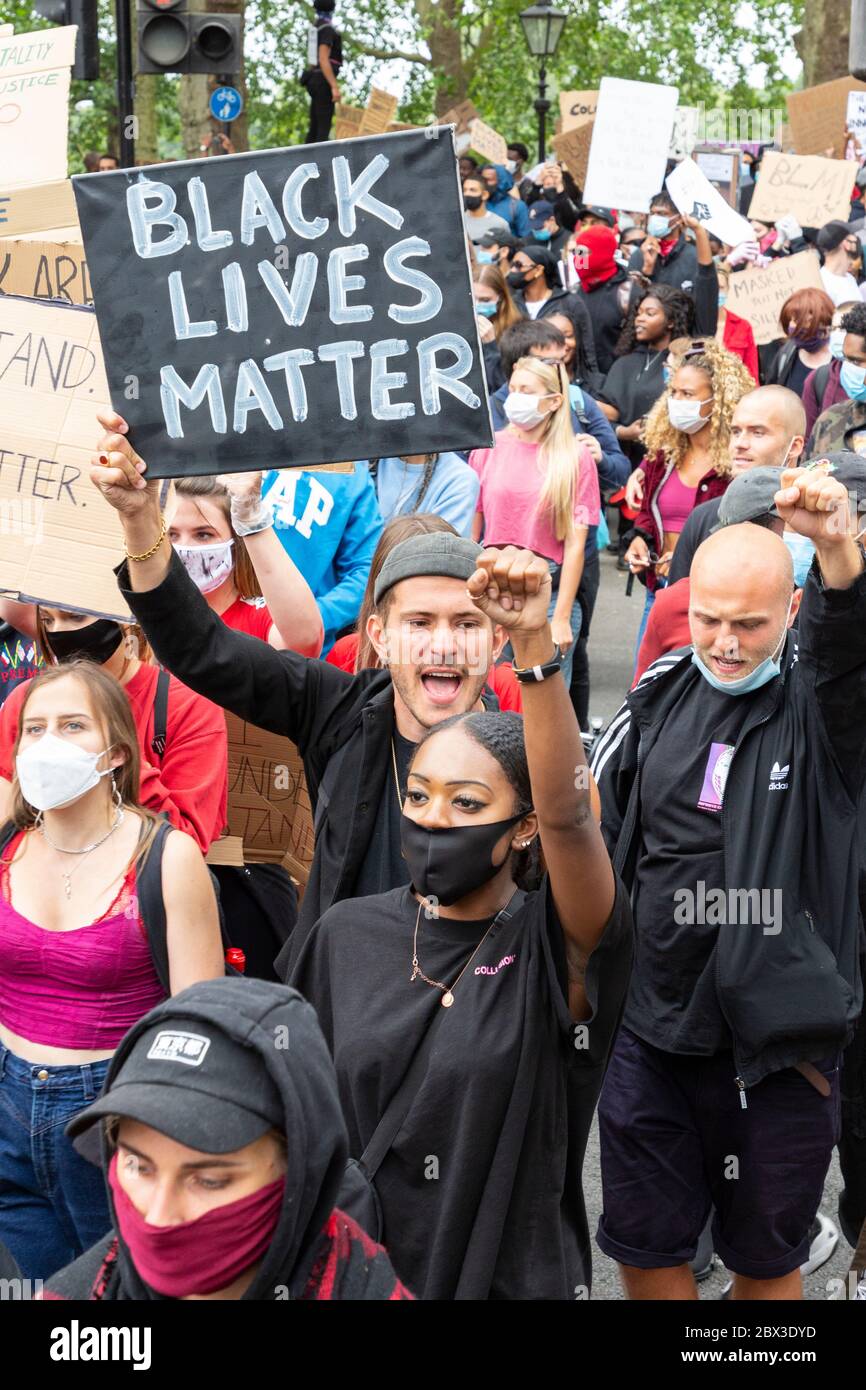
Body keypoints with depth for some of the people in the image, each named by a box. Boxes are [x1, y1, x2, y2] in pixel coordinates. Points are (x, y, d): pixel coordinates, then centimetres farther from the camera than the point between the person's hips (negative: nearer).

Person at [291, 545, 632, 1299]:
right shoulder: (348, 933, -3)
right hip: (357, 1267, 3)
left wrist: (535, 641, -43)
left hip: (509, 1273, -3)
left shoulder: (555, 949, -14)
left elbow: (568, 812, -33)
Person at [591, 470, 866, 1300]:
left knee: (767, 1258, 14)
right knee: (643, 1247, 14)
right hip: (649, 1028, 3)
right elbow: (591, 834, 10)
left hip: (784, 1042, -3)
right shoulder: (661, 695, 1)